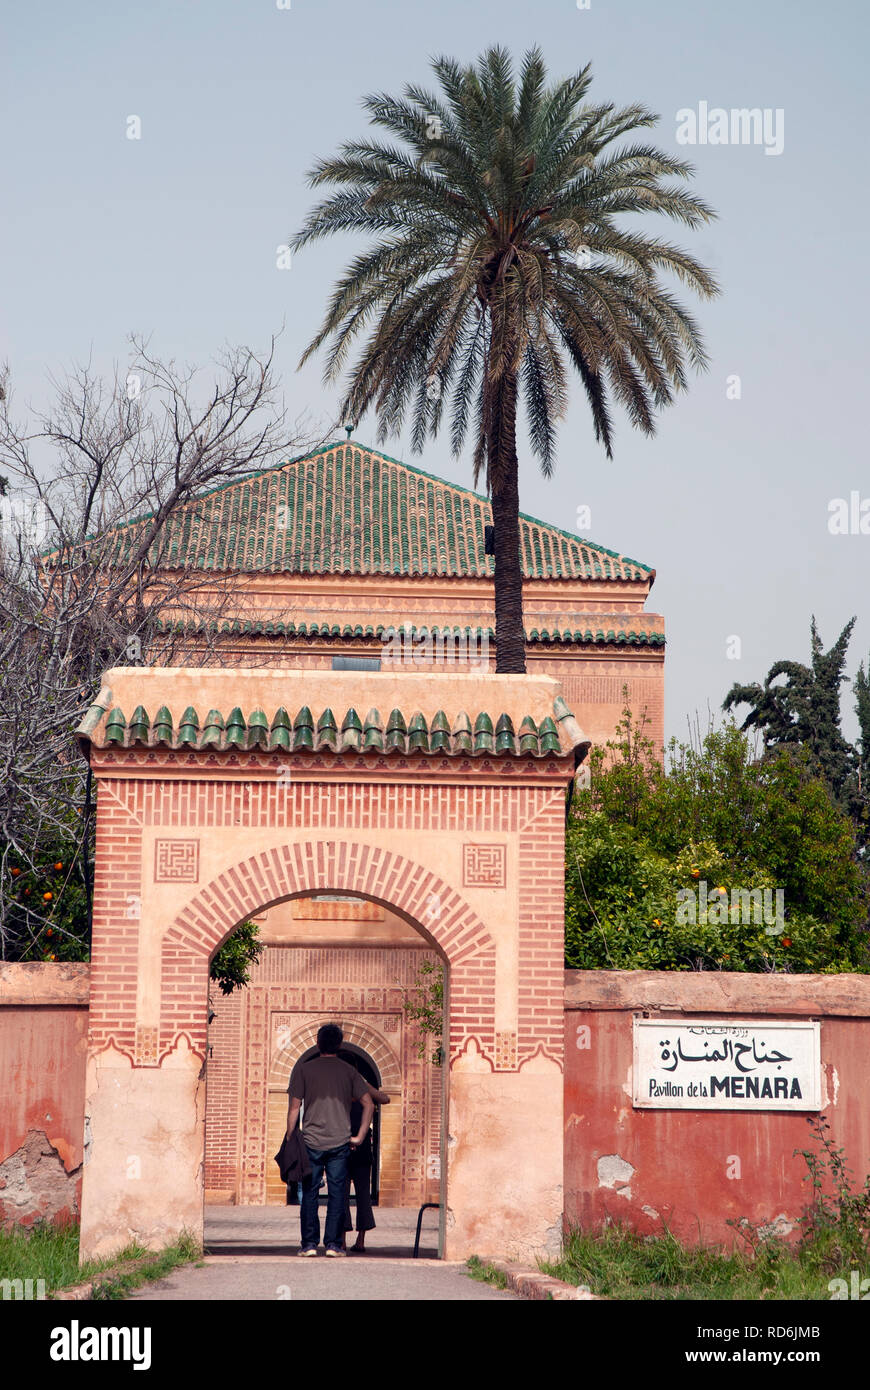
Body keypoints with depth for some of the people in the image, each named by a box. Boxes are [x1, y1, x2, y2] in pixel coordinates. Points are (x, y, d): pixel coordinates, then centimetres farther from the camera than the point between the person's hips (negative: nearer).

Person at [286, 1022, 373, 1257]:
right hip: (340, 1142, 1)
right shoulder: (349, 1071, 5)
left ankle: (309, 1244, 3)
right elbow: (368, 1104, 0)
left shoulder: (304, 1069, 0)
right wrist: (359, 1137, 4)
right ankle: (333, 1244, 3)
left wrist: (290, 1139, 5)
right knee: (337, 1194, 5)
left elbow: (294, 1107, -2)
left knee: (309, 1194, 5)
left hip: (311, 1141, -1)